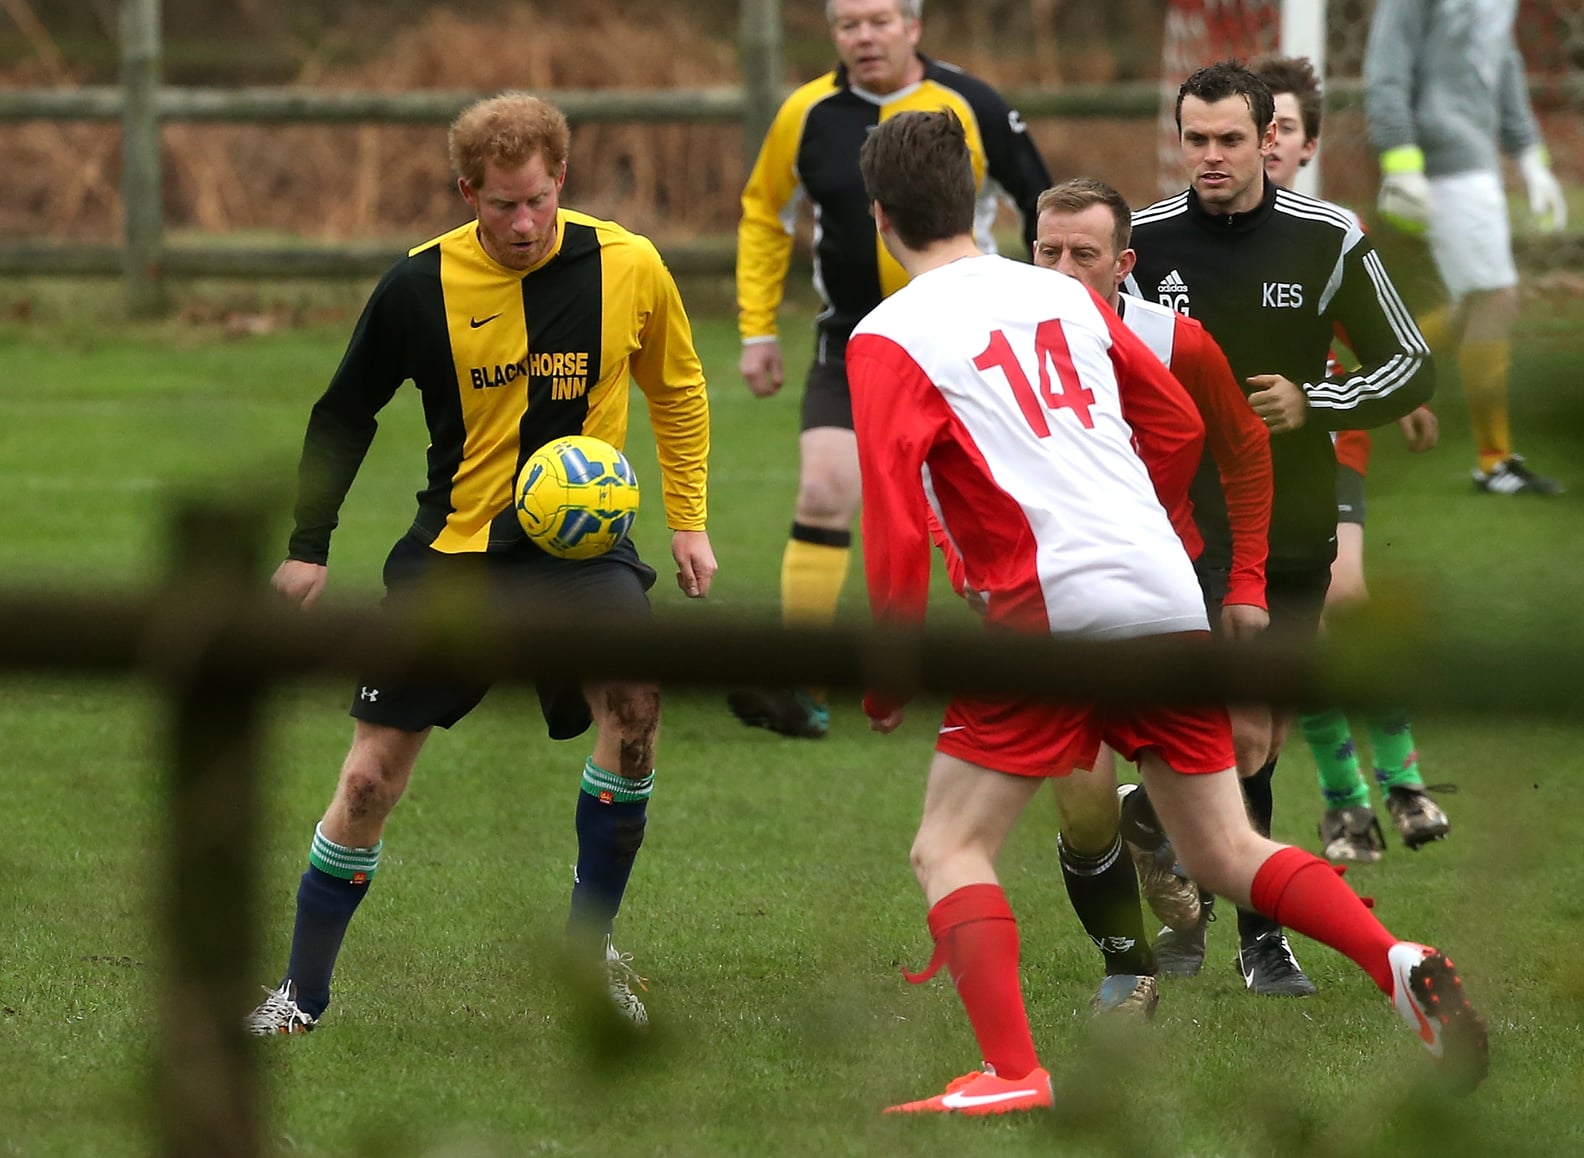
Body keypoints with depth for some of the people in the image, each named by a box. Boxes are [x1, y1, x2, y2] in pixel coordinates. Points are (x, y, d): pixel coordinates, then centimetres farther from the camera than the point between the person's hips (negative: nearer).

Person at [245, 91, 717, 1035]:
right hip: (455, 552, 0)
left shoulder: (628, 267, -7)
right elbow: (345, 414, 7)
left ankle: (590, 950, -11)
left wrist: (689, 520, 8)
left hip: (580, 542, 0)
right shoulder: (422, 286, -8)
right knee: (371, 780, -2)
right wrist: (309, 544, 7)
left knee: (635, 702, -28)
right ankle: (302, 996, 16)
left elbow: (678, 389, 12)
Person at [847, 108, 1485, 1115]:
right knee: (1227, 852, 13)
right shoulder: (1065, 297, 16)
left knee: (951, 851, 4)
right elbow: (1179, 424, 22)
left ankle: (1011, 1072, -13)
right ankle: (1402, 965, -8)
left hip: (1049, 611, -5)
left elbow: (894, 519, -9)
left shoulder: (888, 340, -1)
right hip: (1171, 600, 5)